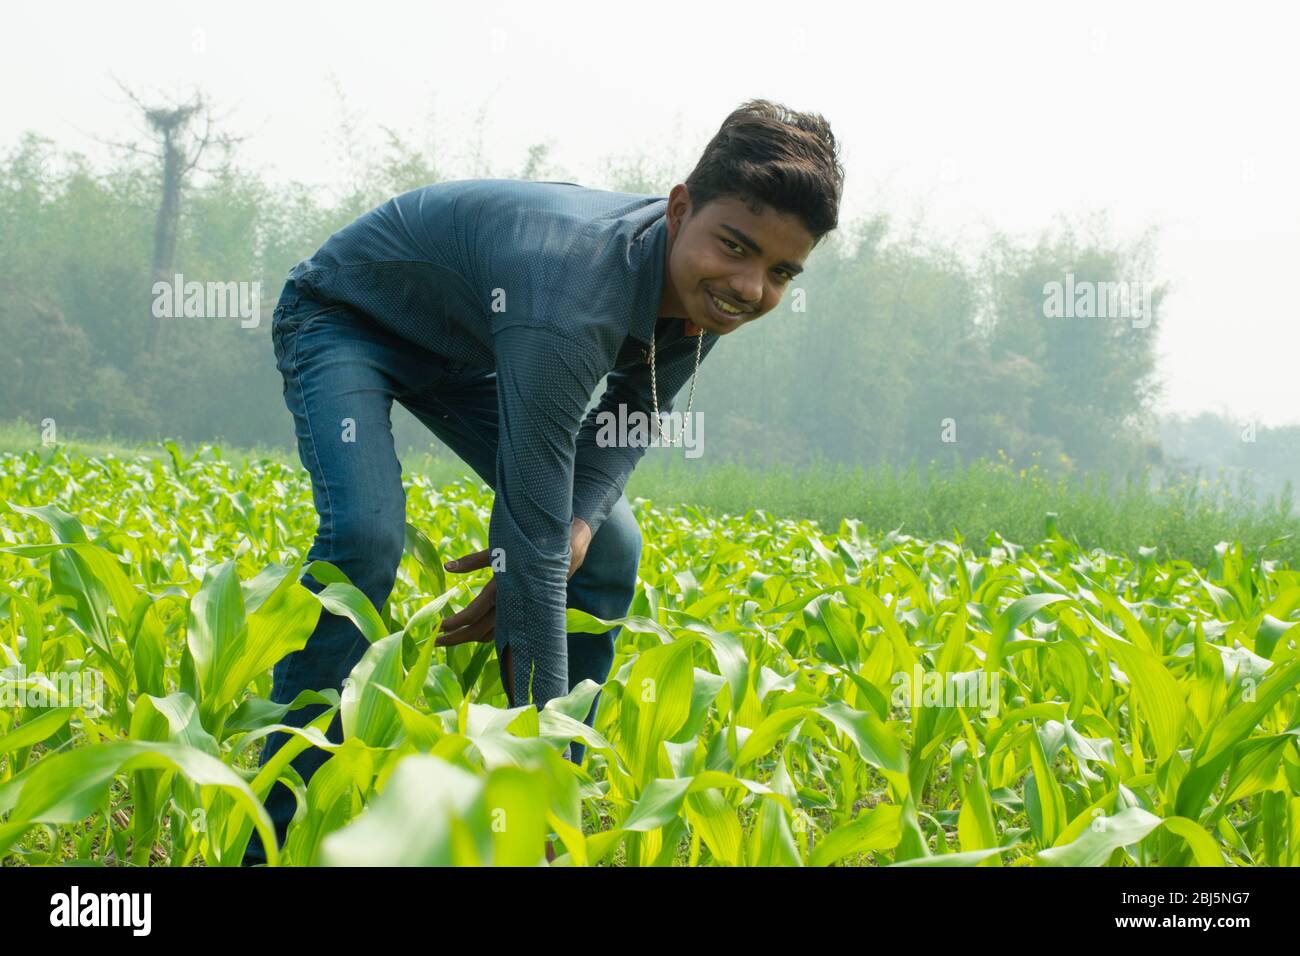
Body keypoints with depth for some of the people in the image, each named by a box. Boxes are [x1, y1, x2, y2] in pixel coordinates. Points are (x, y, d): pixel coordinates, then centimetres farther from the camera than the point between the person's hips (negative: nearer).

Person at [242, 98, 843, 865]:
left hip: (462, 346, 8)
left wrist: (579, 527, -24)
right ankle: (276, 839, -21)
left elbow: (634, 417, -2)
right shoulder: (573, 292, -44)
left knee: (607, 547, -2)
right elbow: (532, 541, -43)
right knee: (366, 532, -31)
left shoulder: (707, 293, -20)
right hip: (343, 318, -8)